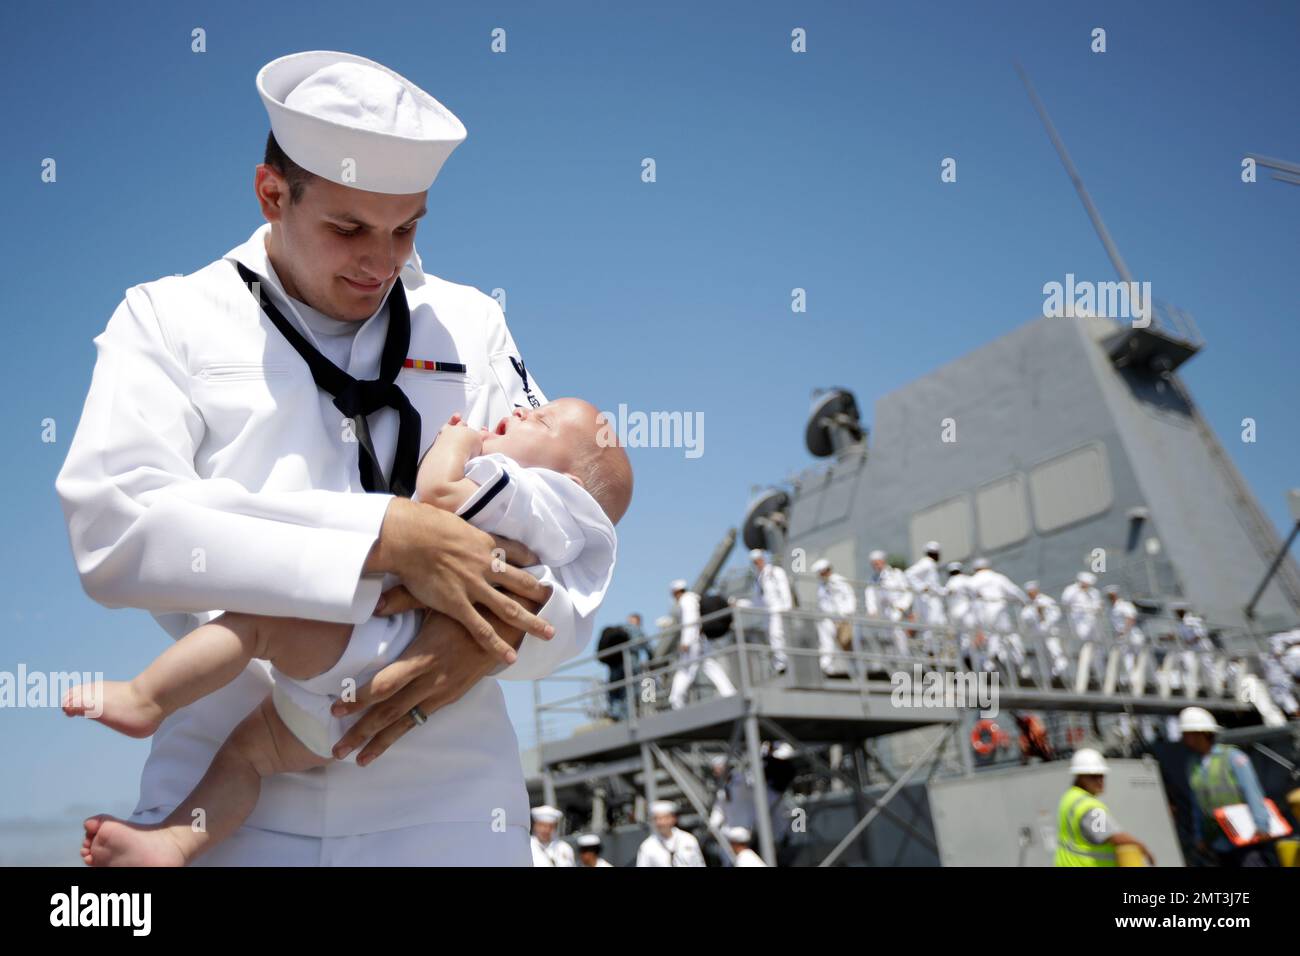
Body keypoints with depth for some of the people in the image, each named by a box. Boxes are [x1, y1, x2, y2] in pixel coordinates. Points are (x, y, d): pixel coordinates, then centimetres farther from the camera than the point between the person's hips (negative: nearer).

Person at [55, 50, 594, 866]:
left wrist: (488, 632, -19)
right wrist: (387, 539, -21)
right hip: (228, 796, -1)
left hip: (445, 800, 2)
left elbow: (568, 586, 2)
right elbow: (113, 527, -15)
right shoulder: (170, 319, 2)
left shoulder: (472, 326, 5)